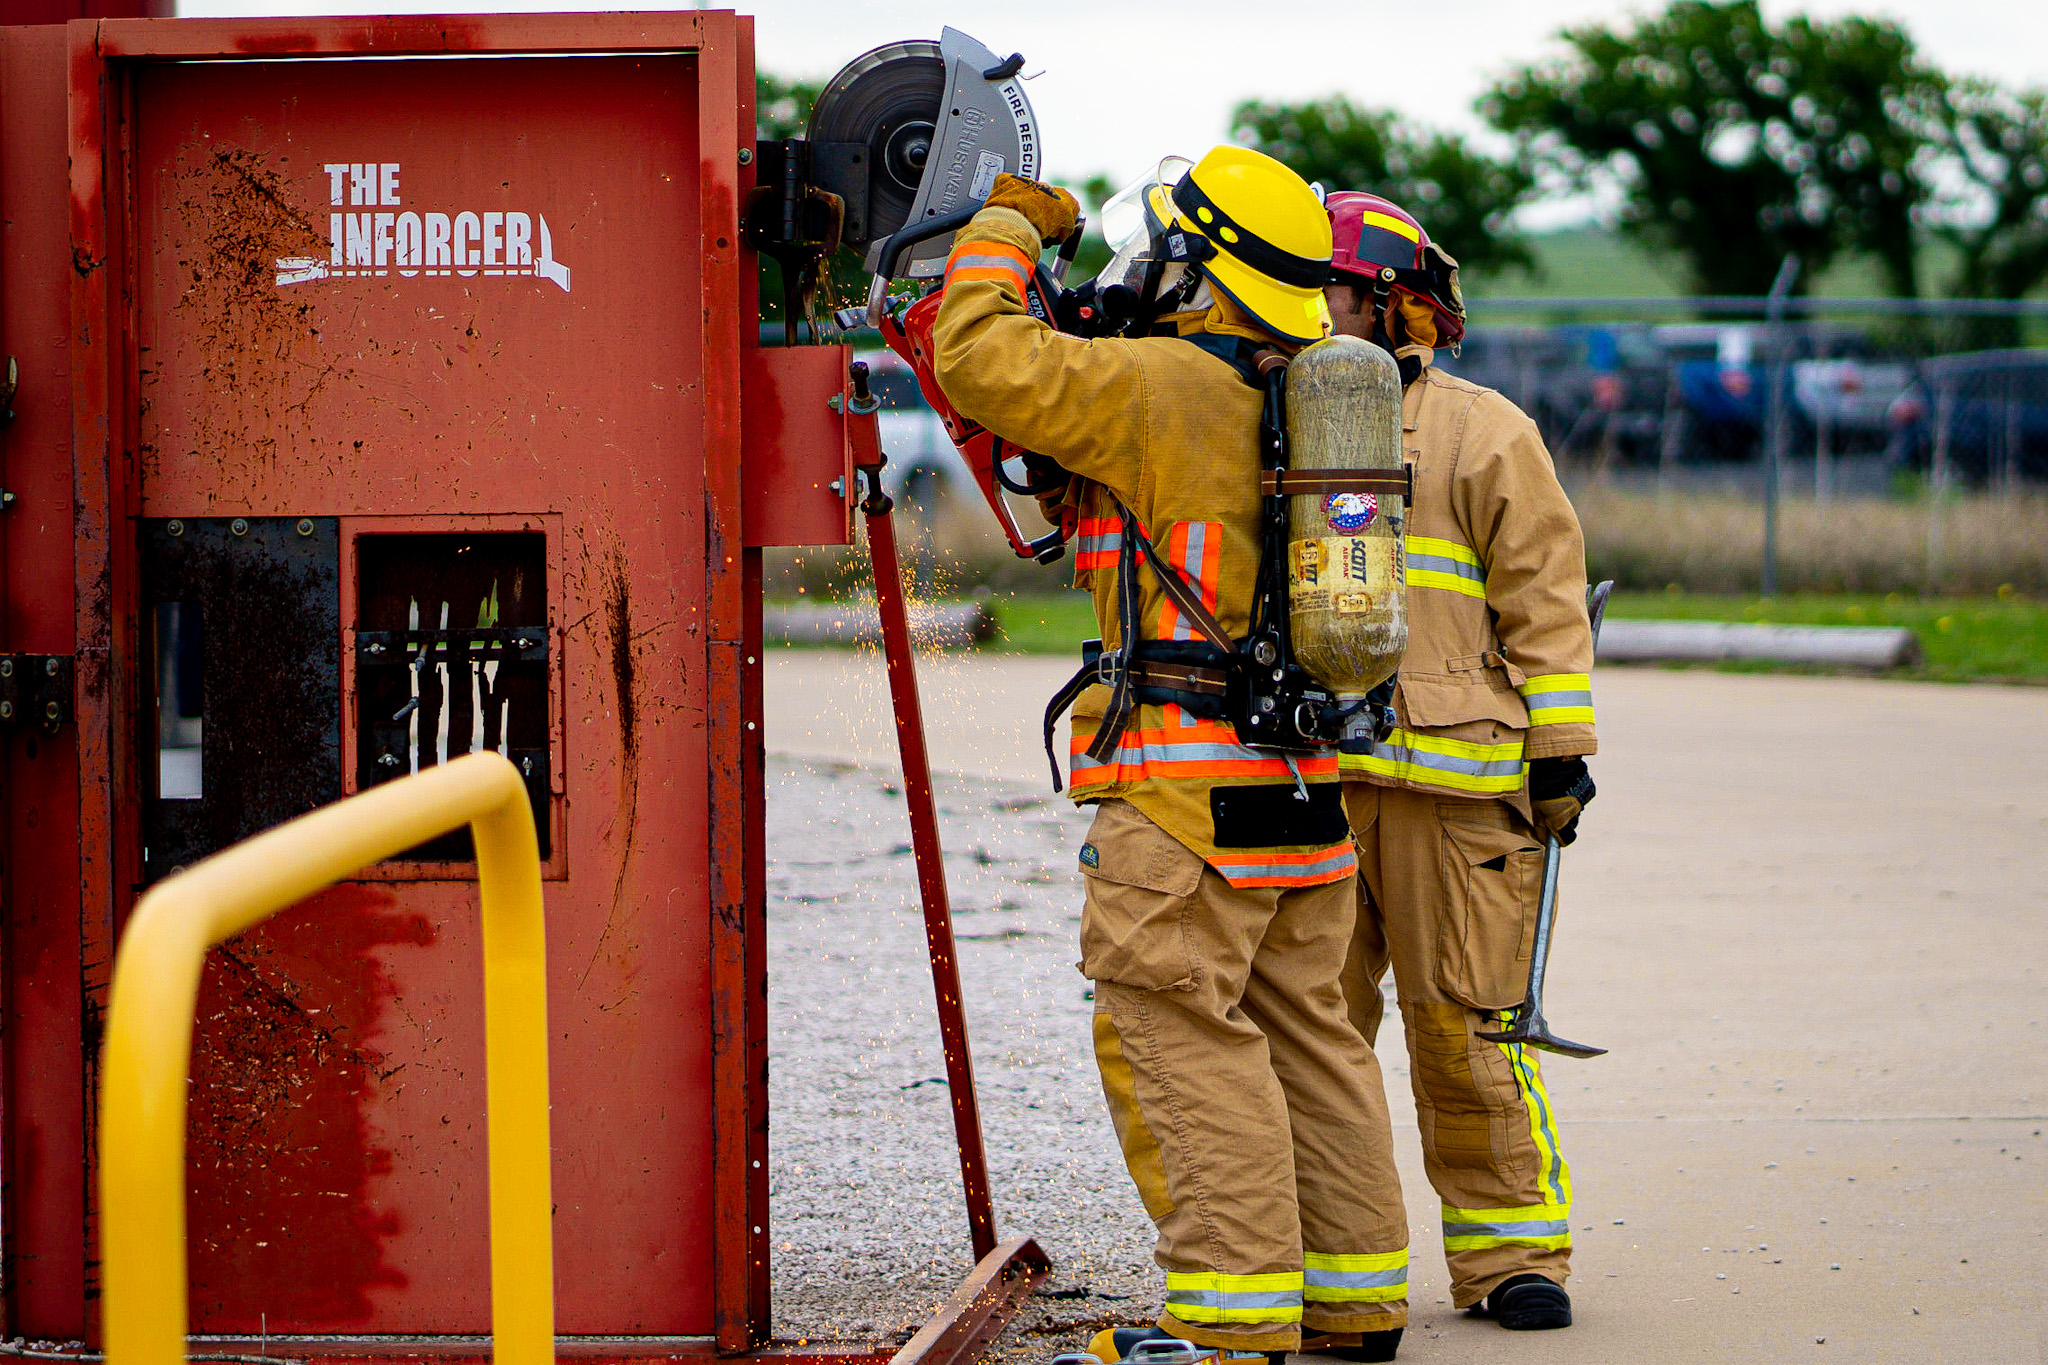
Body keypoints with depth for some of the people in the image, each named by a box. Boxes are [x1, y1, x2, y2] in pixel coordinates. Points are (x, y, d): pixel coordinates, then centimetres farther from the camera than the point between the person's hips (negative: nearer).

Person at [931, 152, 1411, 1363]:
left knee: (1181, 1038, -5)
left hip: (1188, 776, -9)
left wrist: (1008, 226, 2)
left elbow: (980, 359, -14)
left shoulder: (1159, 387, -12)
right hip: (1300, 776, 9)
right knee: (1307, 1035, 13)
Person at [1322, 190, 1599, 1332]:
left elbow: (1543, 600, 2)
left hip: (1453, 780, -4)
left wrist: (1561, 753, -4)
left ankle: (1511, 1250, 5)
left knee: (1464, 1023, -3)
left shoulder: (1482, 433, 4)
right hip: (1303, 779, 4)